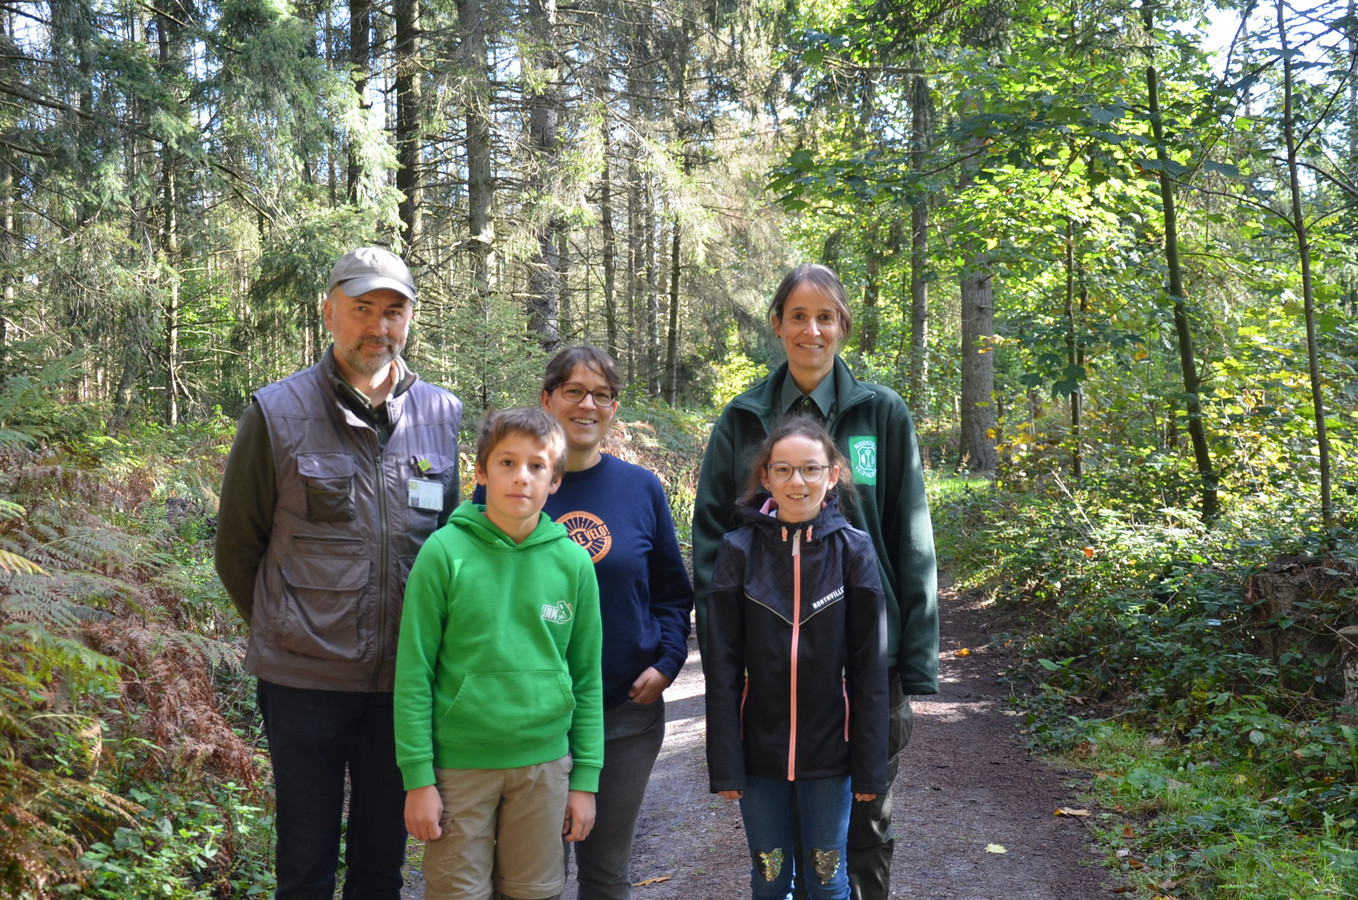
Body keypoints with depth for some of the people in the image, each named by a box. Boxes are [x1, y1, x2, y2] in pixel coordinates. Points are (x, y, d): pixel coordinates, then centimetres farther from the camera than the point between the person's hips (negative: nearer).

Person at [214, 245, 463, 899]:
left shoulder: (443, 416, 2)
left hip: (404, 677, 3)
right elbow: (236, 546, 3)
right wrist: (280, 629, 7)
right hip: (305, 677, -2)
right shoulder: (278, 414, -7)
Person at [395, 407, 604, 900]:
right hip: (459, 763, -2)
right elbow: (414, 671, -6)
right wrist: (417, 776, -9)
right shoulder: (445, 551, -8)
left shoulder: (573, 562, 0)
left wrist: (585, 777, 3)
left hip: (544, 764, 2)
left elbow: (587, 677, 4)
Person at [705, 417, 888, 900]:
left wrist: (870, 764, -4)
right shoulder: (740, 550, -6)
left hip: (828, 750, 0)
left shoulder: (853, 549, -6)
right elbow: (722, 666, -4)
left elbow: (870, 665, -4)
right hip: (760, 749, 0)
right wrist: (725, 763, -7)